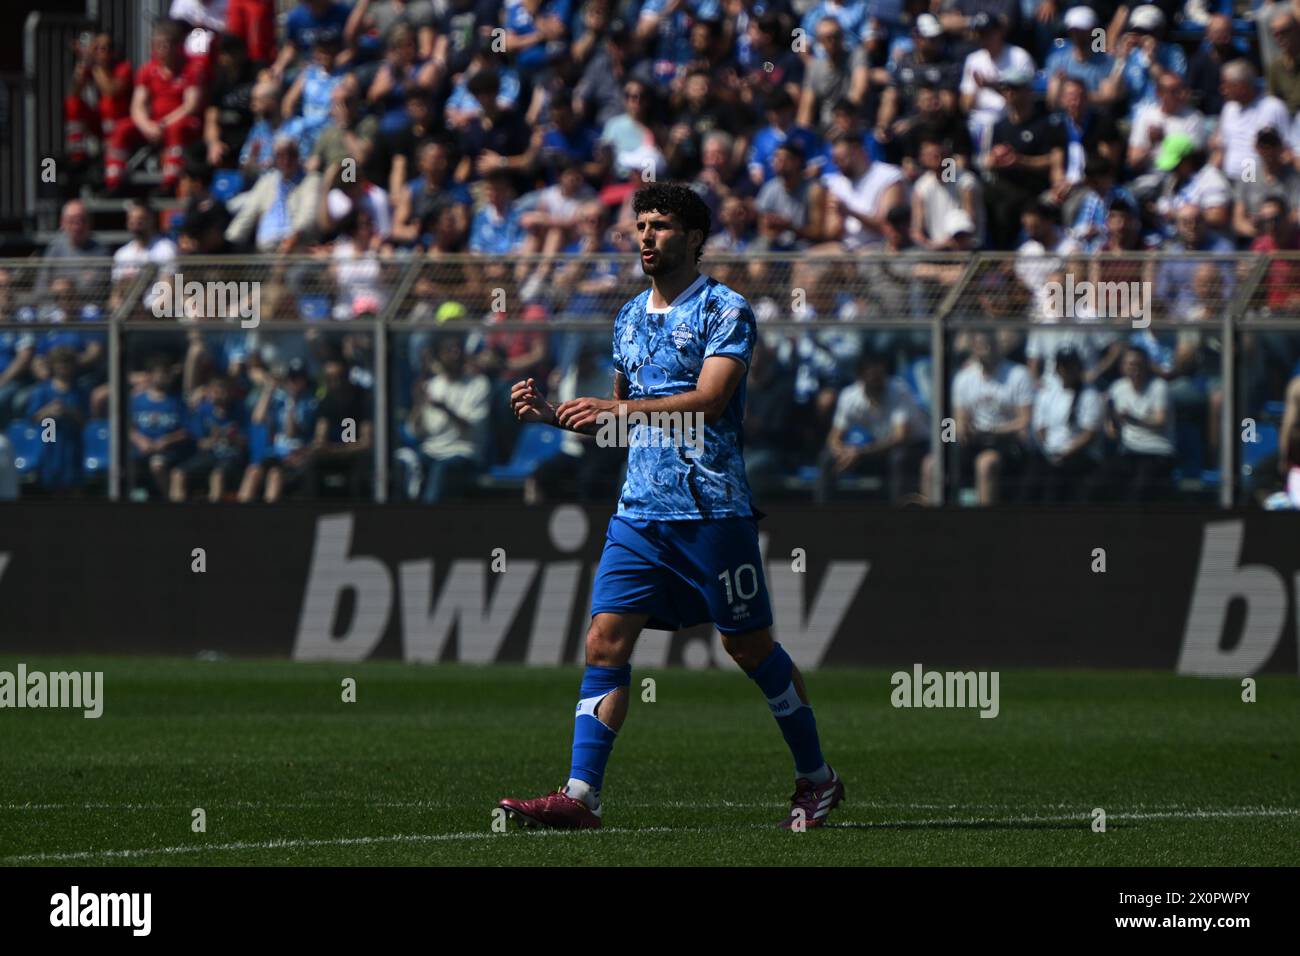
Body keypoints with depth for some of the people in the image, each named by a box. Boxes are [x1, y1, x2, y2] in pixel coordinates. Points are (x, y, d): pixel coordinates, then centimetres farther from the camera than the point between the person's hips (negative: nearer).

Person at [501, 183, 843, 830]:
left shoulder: (725, 310, -6)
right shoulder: (629, 318, 16)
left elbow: (707, 400, -19)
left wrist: (617, 408, -28)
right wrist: (553, 413, 9)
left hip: (712, 508, -6)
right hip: (639, 509, 6)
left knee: (749, 645, 3)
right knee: (605, 640, -7)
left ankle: (816, 778, 20)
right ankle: (580, 796, -12)